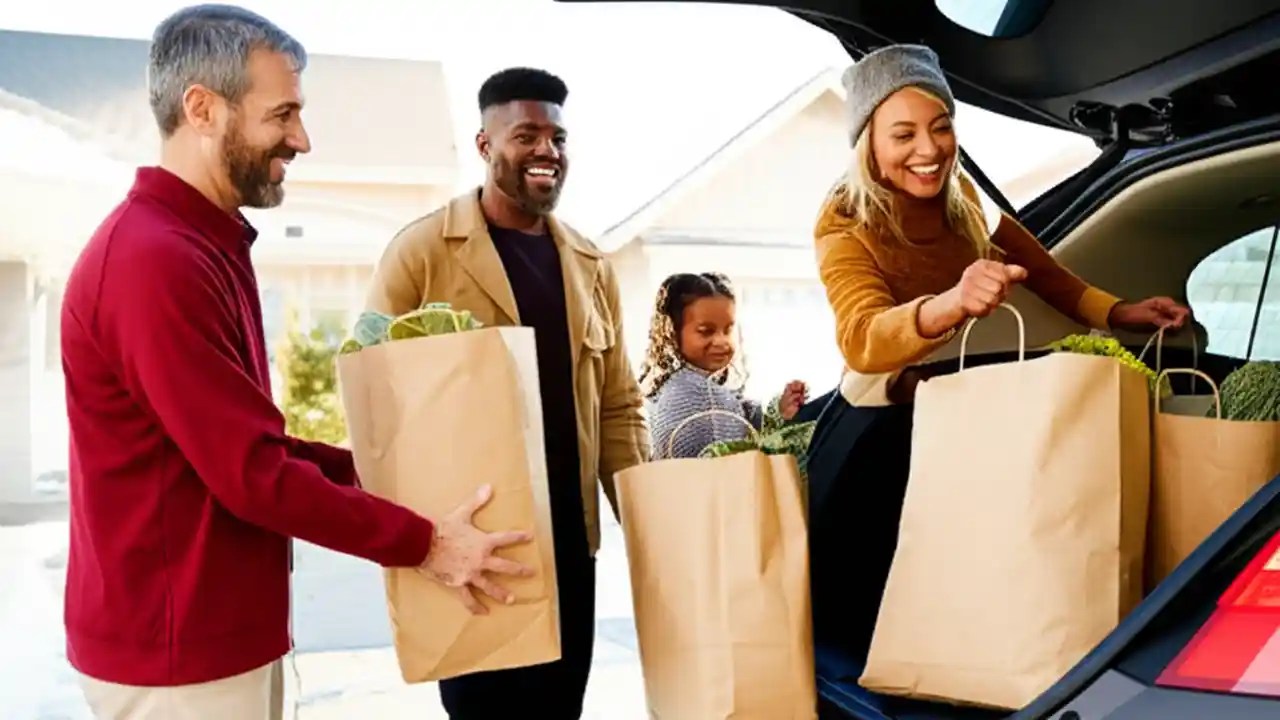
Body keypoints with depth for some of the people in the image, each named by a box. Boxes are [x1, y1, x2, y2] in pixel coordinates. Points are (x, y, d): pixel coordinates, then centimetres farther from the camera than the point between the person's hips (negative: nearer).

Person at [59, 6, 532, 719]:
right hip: (179, 646, -9)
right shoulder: (156, 260, -22)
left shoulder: (203, 246, 10)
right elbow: (252, 473, -23)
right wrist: (424, 543, -16)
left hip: (226, 628, 9)